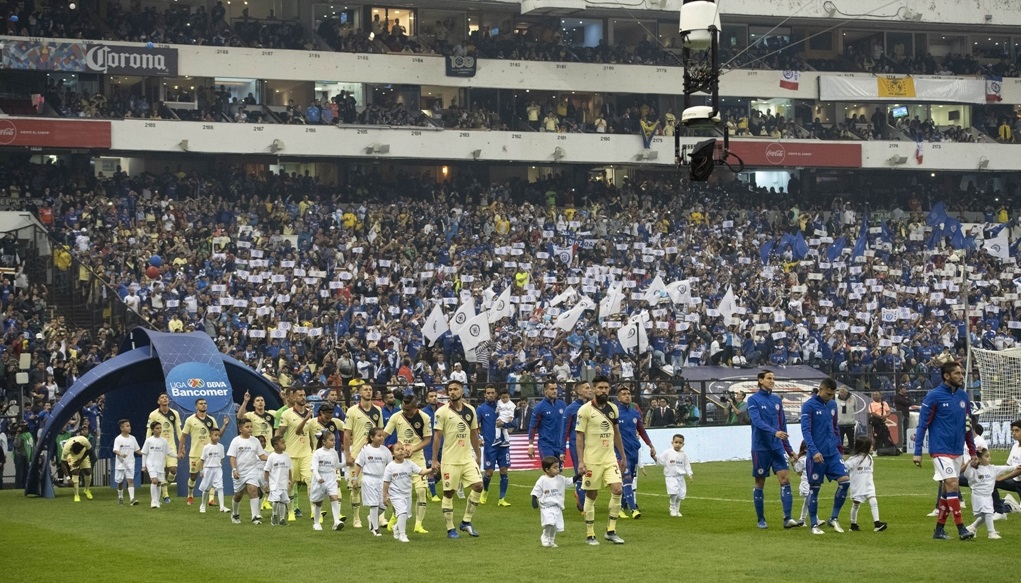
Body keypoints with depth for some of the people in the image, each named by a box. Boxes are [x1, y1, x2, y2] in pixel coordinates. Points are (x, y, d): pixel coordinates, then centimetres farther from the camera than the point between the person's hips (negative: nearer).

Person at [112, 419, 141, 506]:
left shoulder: (132, 438, 5)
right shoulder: (118, 439, -7)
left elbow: (137, 450, 13)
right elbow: (116, 450, -16)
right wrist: (121, 454, -36)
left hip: (130, 464, 2)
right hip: (120, 463, -2)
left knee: (130, 480, -12)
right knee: (120, 481, 11)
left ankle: (132, 499, -21)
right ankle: (120, 497, 31)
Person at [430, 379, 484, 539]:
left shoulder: (470, 410, 6)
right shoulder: (442, 412, -7)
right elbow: (437, 436, -7)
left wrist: (477, 454, 16)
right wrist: (434, 460, -9)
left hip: (468, 458, 4)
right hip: (450, 460, -4)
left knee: (478, 486, -6)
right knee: (449, 493, 0)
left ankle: (466, 521, 8)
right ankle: (450, 529, 10)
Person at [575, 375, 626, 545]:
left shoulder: (613, 408, 8)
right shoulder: (585, 410, -8)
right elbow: (579, 436, -8)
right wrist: (580, 461, -14)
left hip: (610, 458, 4)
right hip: (592, 460, -4)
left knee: (617, 490, -9)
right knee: (591, 495, 1)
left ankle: (611, 531, 2)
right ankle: (590, 535, 11)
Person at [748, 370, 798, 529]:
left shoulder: (777, 400, 12)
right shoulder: (753, 400, -4)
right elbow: (757, 421, -19)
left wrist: (789, 450, 17)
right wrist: (774, 432, -33)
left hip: (777, 447, 4)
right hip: (760, 448, -4)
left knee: (785, 480, -8)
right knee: (760, 483, 4)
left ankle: (787, 518, -12)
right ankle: (761, 520, 15)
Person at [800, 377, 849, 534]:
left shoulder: (832, 405, 11)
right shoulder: (809, 406, -8)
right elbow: (805, 430, -16)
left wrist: (840, 449, 17)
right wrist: (814, 451, -26)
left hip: (833, 453, 5)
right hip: (816, 455, -5)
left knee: (845, 481, -9)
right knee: (814, 488, 1)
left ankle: (834, 518, 4)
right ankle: (814, 524, 11)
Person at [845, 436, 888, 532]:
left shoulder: (869, 458, 6)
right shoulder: (854, 459, -15)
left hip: (868, 485, 5)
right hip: (857, 487, -5)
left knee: (873, 502, -12)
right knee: (855, 504, 9)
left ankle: (877, 523, -18)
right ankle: (853, 524, 24)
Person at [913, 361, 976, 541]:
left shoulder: (963, 396, 8)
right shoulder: (934, 396, -10)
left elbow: (967, 425, 15)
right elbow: (922, 424, -8)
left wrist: (973, 451, 13)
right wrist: (917, 452, -11)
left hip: (957, 450, 6)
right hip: (941, 450, -6)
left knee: (949, 489, 8)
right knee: (952, 485, -15)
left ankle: (939, 529, 17)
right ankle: (961, 529, -13)